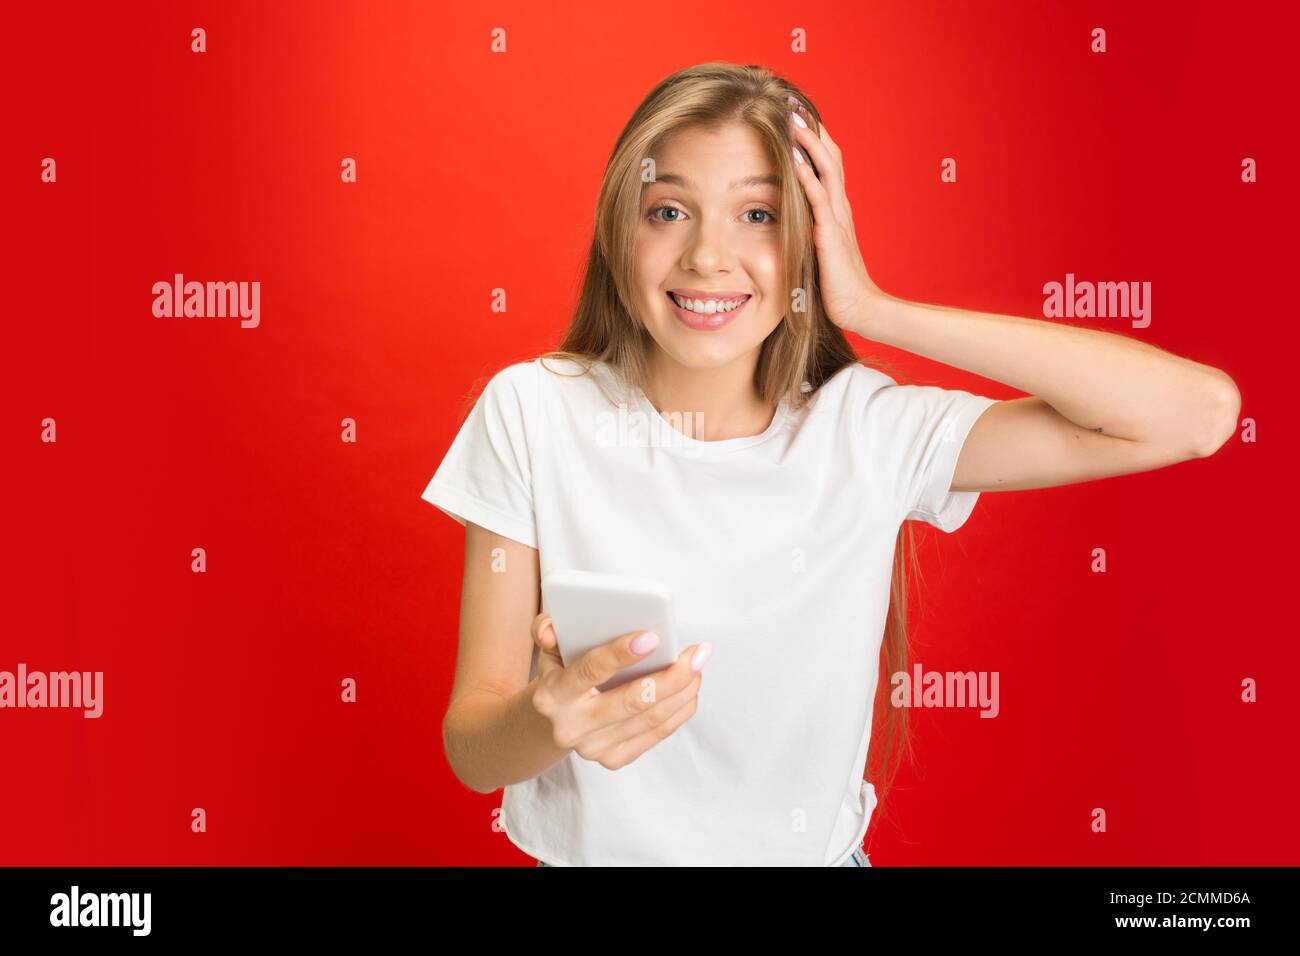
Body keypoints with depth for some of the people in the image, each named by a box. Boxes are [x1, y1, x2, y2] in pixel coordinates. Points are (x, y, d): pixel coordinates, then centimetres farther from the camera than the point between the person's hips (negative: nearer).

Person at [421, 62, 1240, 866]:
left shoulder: (868, 428, -7)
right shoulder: (533, 412, -9)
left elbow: (1197, 414, -14)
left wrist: (876, 311, -15)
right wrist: (547, 722, -32)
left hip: (815, 850, 1)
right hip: (593, 849, 0)